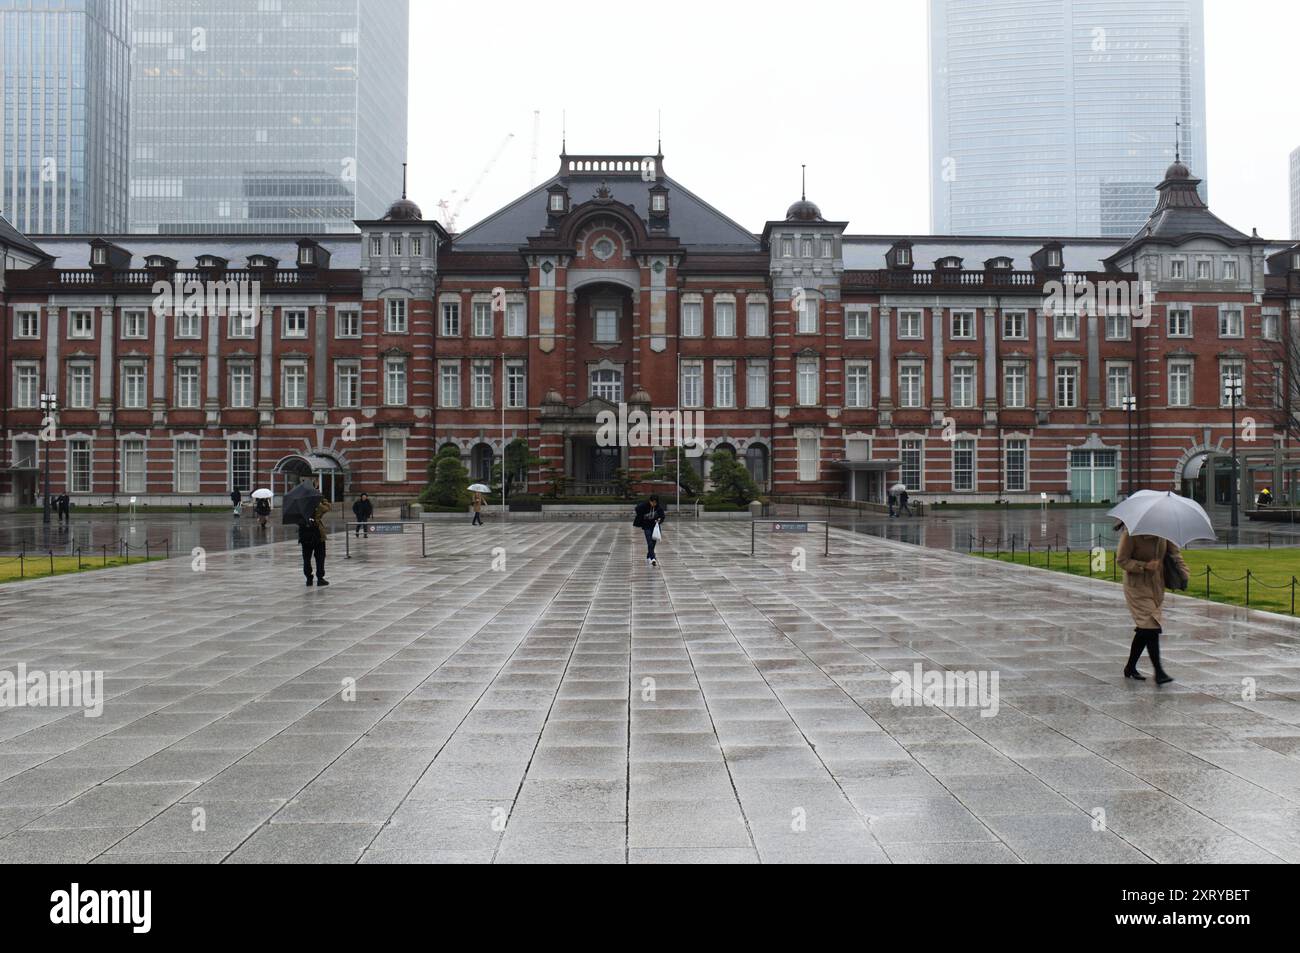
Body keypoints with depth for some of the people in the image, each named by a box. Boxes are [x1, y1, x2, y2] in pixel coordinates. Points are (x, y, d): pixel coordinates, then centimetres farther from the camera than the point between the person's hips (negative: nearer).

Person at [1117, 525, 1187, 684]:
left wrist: (1184, 573, -3)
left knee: (1145, 629, 10)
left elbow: (1174, 553, 9)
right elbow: (1121, 560, -14)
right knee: (1150, 626, -15)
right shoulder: (1130, 534, -18)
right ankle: (1158, 672, -12)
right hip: (1137, 587, -6)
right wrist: (1145, 566, -25)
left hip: (1157, 586, 6)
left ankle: (1130, 668, 23)